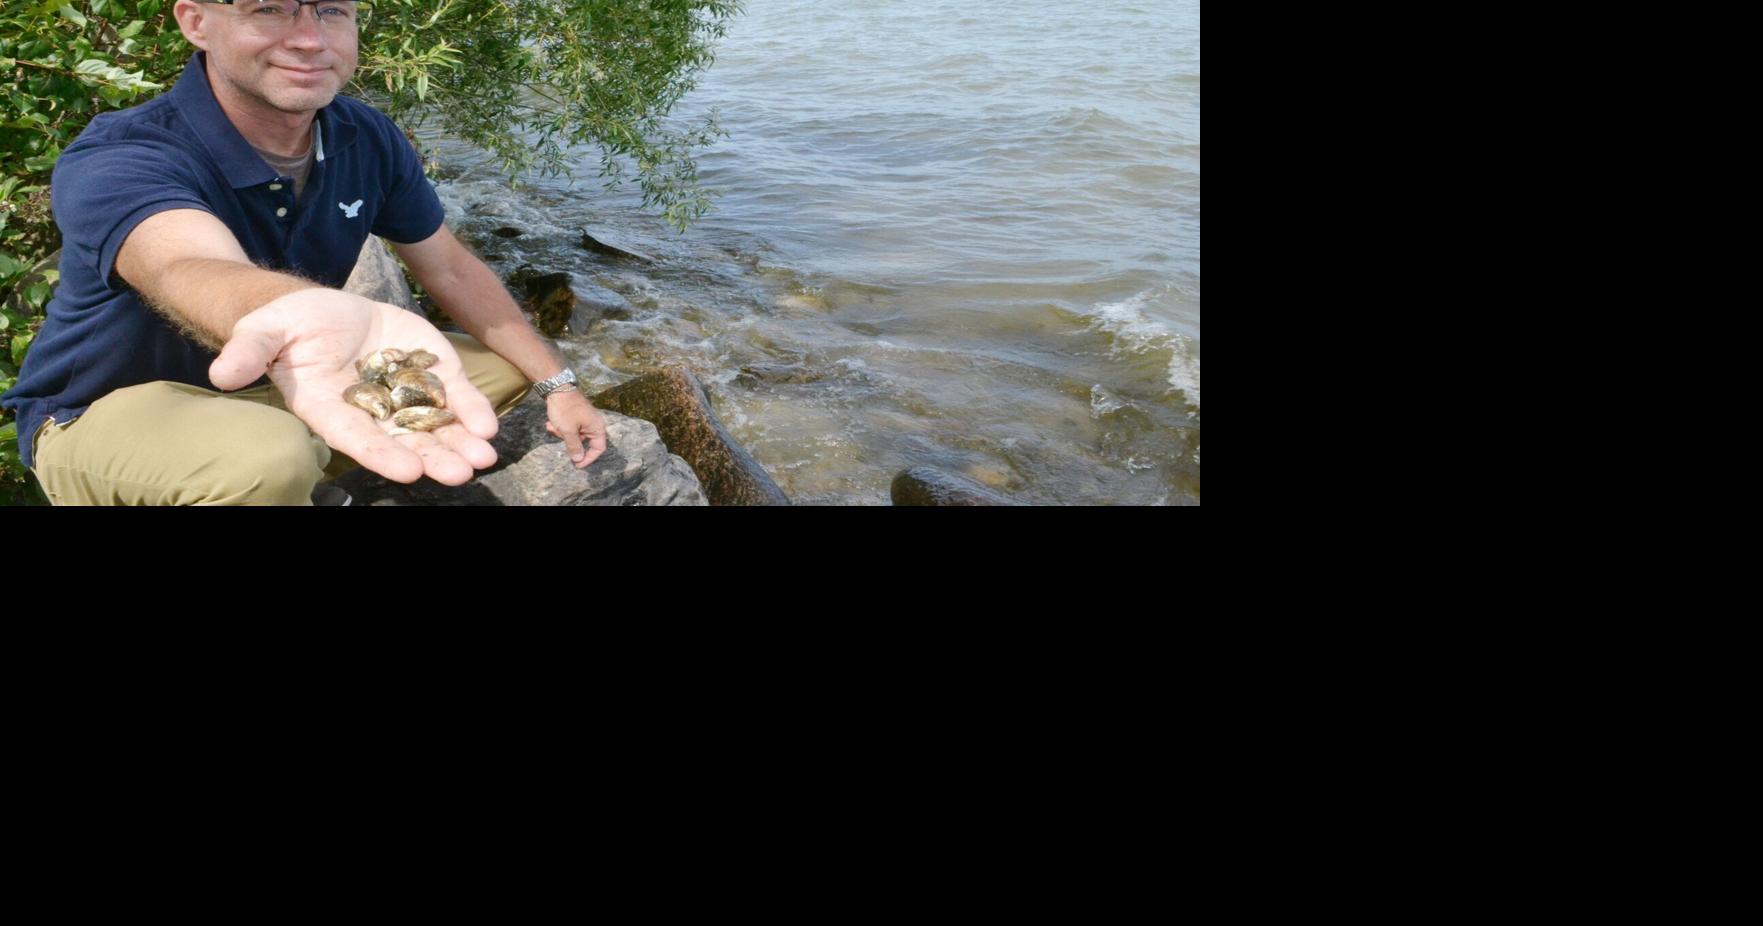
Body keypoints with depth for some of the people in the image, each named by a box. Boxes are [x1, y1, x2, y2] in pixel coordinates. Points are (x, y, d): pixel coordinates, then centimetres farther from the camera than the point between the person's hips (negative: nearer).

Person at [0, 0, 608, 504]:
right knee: (267, 458, -40)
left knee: (507, 367, 3)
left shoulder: (368, 141, -10)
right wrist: (304, 314, -76)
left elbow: (450, 268, 3)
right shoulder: (112, 163, -31)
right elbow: (196, 272, -53)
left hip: (278, 386, 7)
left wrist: (555, 383, -2)